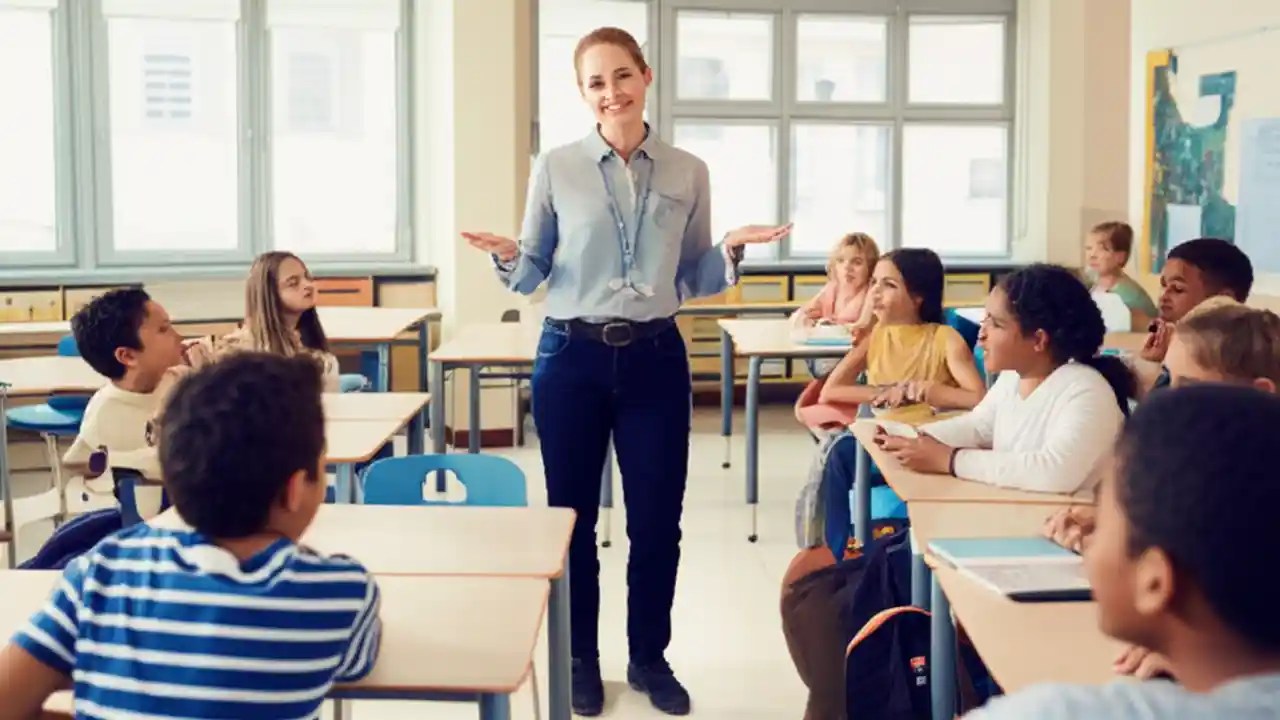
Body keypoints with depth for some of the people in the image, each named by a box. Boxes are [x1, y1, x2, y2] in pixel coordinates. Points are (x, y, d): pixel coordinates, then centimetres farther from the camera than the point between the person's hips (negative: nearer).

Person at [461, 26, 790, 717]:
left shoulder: (688, 173, 4)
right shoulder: (555, 169, 0)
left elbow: (692, 281, 10)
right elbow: (534, 274, 5)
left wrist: (730, 250, -8)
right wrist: (506, 255, -16)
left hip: (655, 358, 1)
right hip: (572, 358, -1)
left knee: (657, 519, 7)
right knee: (573, 515, 8)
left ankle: (650, 657, 26)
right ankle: (580, 660, 25)